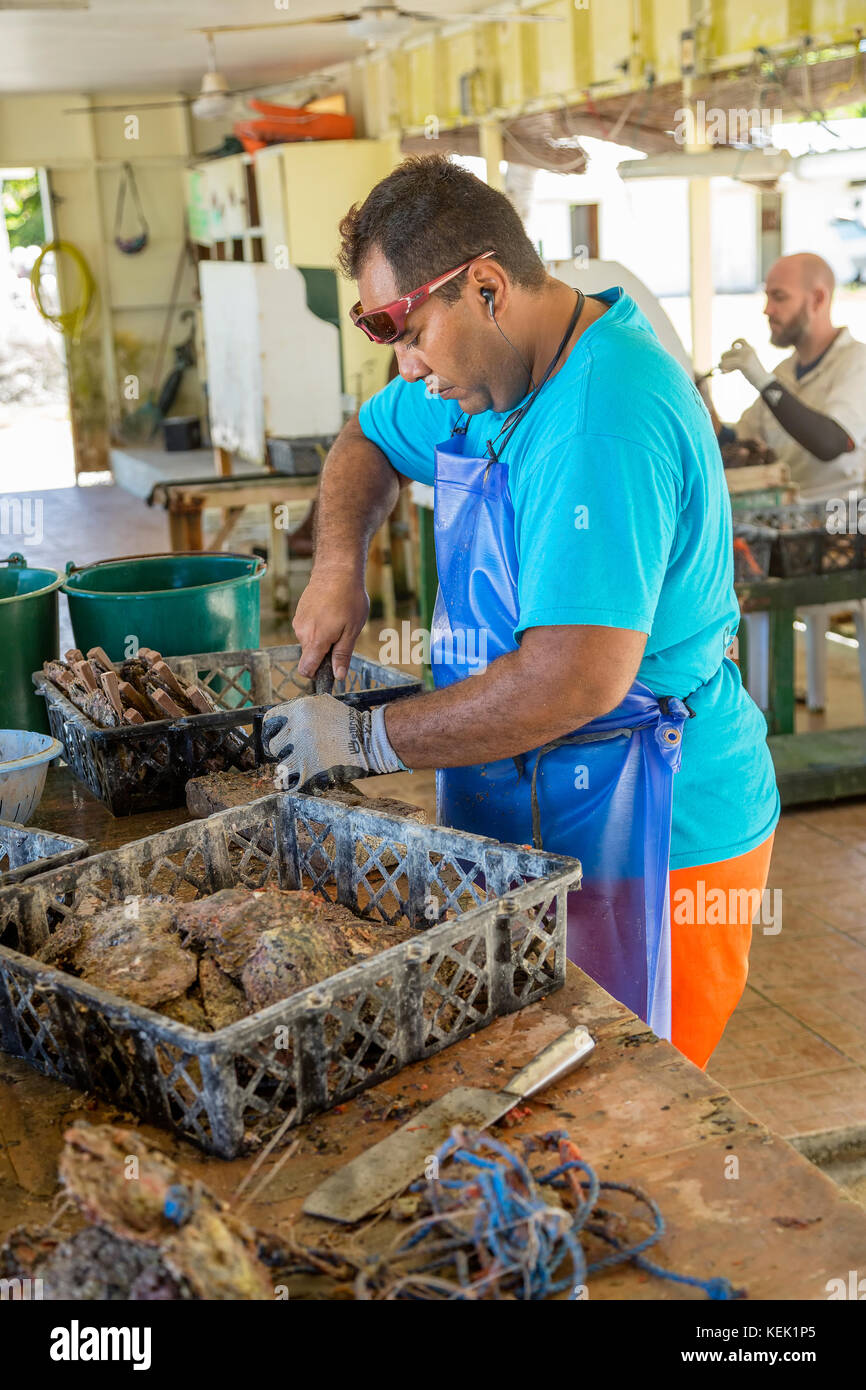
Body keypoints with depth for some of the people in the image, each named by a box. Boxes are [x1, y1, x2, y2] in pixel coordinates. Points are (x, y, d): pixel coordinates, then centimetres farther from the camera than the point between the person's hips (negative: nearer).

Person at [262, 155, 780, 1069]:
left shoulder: (603, 419, -25)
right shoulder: (495, 369, 7)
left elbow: (580, 679, -32)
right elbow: (370, 442, 24)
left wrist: (369, 739, -20)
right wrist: (339, 559, 3)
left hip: (647, 841, -9)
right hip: (538, 818, 9)